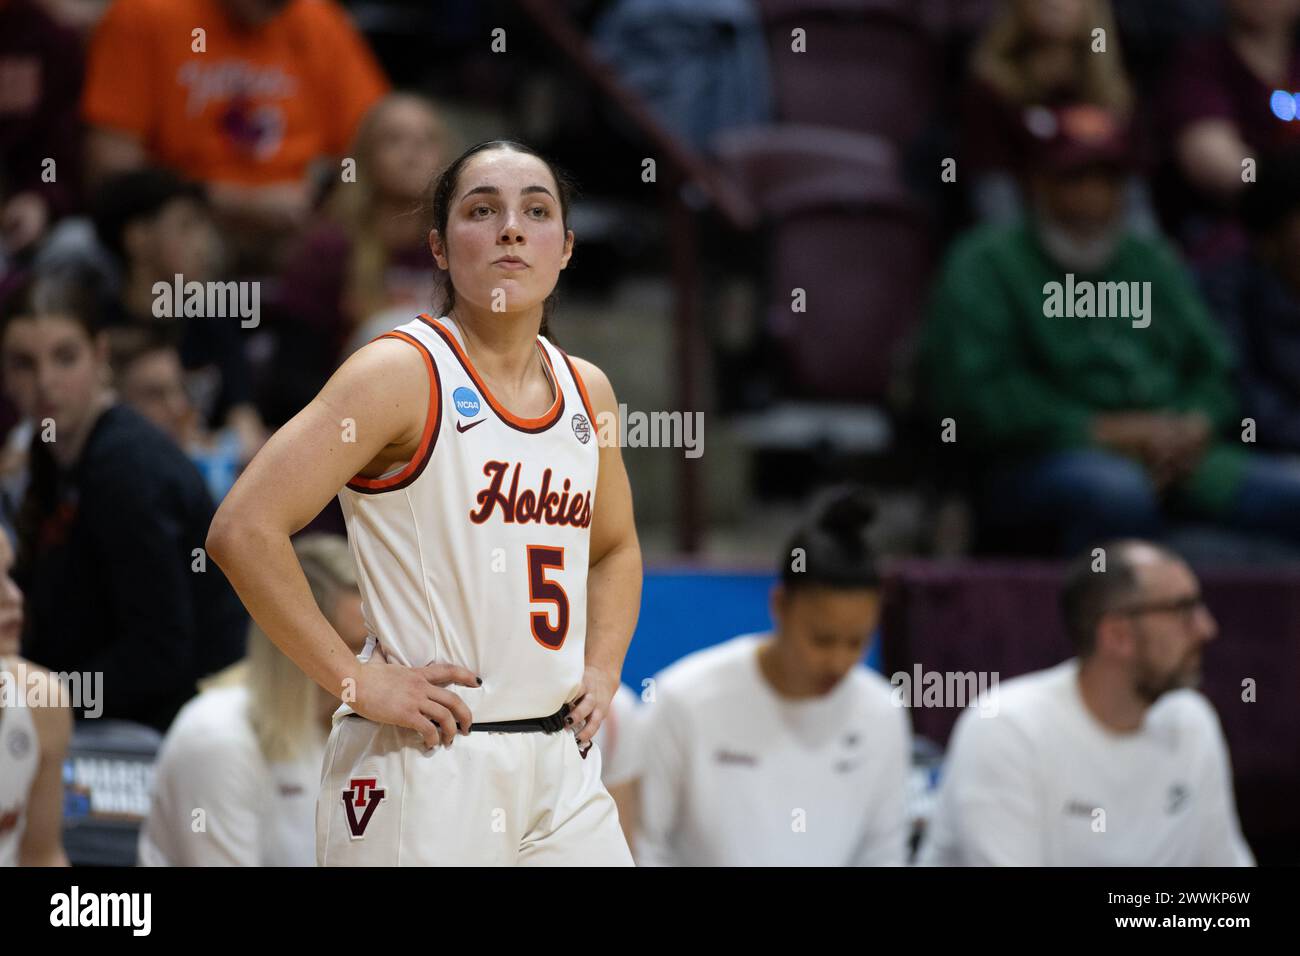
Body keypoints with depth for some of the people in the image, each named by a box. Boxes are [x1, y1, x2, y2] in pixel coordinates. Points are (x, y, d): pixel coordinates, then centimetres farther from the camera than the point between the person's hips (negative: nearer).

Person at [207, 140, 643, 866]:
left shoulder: (587, 391, 10)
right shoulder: (403, 373, -10)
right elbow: (244, 530, -17)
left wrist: (602, 672, 12)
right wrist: (358, 682, -15)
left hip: (562, 767, 6)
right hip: (424, 768, -6)